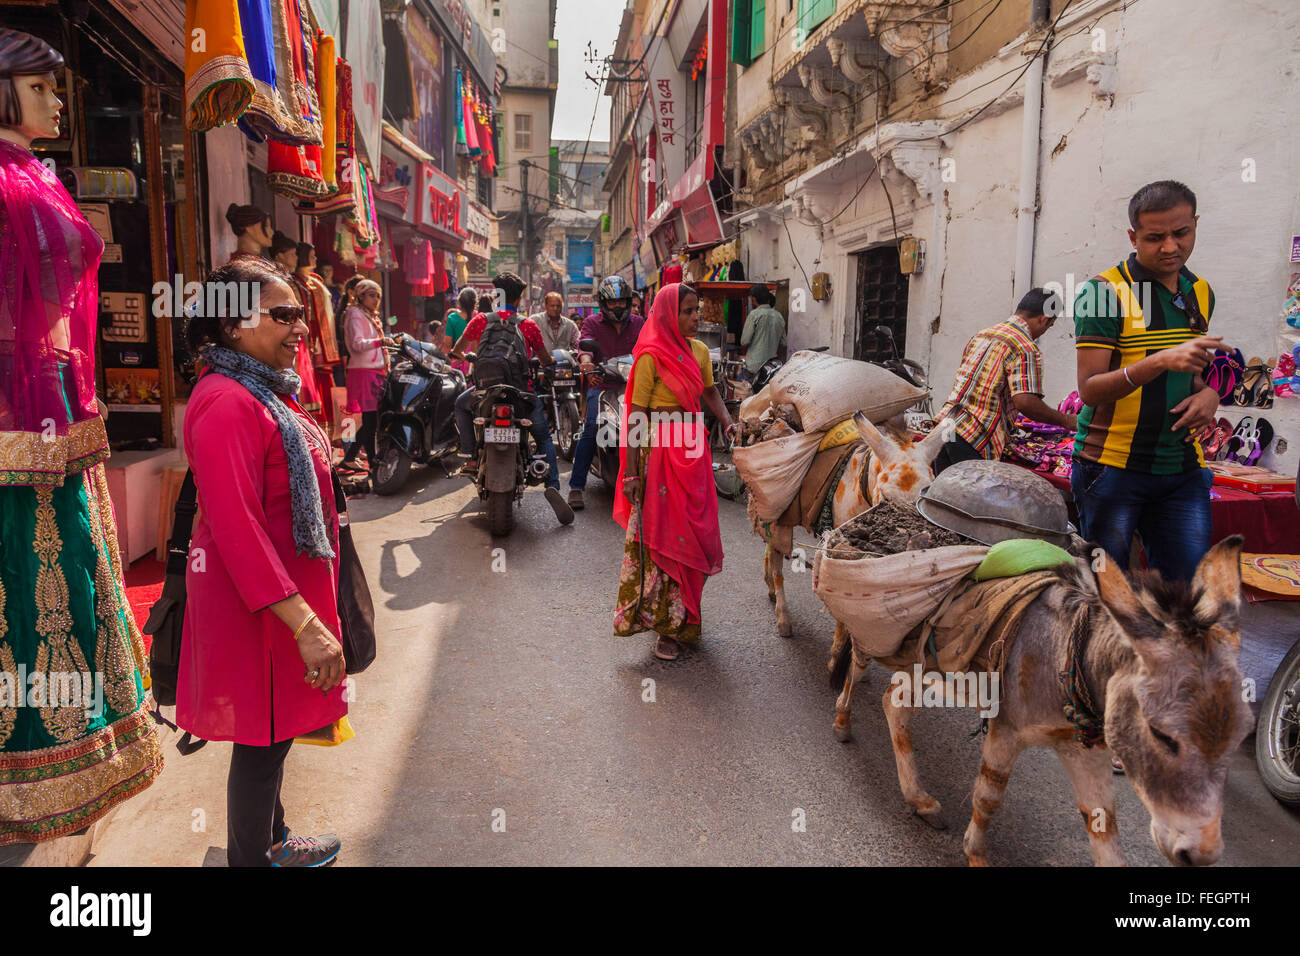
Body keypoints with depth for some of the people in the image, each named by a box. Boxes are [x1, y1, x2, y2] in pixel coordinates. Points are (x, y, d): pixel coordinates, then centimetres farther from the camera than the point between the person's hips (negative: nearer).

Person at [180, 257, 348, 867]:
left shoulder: (265, 390, 11)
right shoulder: (226, 403, -23)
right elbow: (237, 529, -29)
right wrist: (306, 625, -29)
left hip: (288, 591, 10)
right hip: (259, 604, -10)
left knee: (272, 735, 23)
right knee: (262, 742, 6)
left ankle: (272, 842, 42)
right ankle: (251, 859, 25)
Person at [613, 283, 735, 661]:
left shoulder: (699, 350, 9)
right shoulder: (651, 356, -11)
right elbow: (636, 417, -13)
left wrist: (727, 420, 2)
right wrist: (631, 473, -16)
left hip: (693, 450, 7)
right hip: (660, 451, -7)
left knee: (696, 530, 13)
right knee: (661, 534, -2)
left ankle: (685, 615, 30)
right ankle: (663, 623, 10)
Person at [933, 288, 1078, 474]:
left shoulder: (980, 335, 19)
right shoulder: (1027, 349, -8)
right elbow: (1024, 401, -19)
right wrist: (1065, 421, -5)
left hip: (945, 422, 8)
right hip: (974, 439, -8)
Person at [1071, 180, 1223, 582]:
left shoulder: (1201, 293, 12)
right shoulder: (1103, 292, -9)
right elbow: (1090, 389, -15)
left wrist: (1208, 393, 3)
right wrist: (1159, 362, -30)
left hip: (1182, 469, 6)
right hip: (1111, 466, -5)